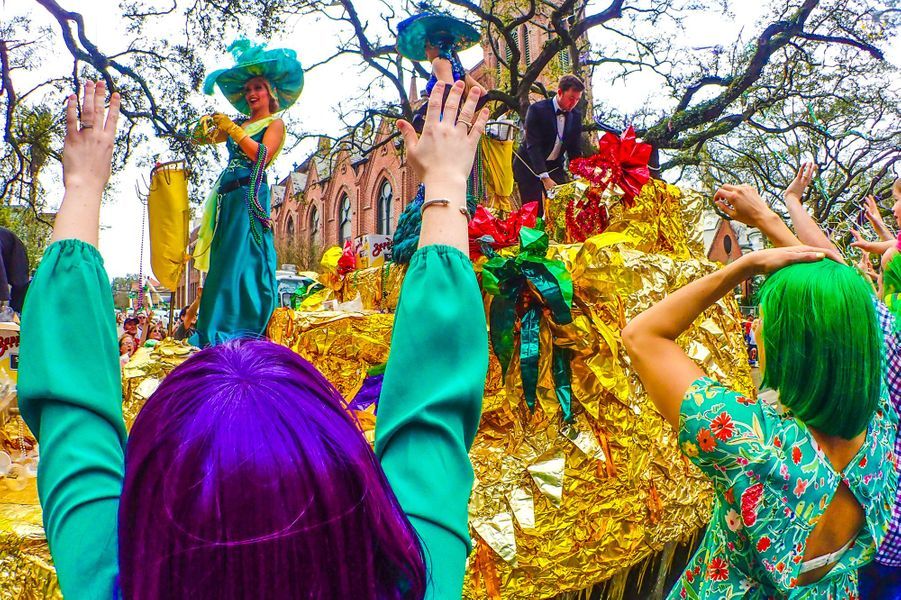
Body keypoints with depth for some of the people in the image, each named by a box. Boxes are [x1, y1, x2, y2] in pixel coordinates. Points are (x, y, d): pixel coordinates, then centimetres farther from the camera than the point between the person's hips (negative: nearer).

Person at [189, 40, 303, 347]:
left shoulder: (275, 123, 5)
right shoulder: (239, 124, 23)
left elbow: (263, 154, -11)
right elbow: (204, 138, 18)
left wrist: (233, 129, -11)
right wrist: (207, 124, -3)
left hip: (250, 194, -7)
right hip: (227, 195, 7)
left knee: (242, 258, -12)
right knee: (223, 259, 4)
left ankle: (242, 331, -11)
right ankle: (219, 331, 9)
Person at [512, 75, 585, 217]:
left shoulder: (576, 115, 1)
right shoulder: (537, 110, -17)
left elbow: (575, 149, 5)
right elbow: (533, 146, -23)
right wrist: (545, 178, -31)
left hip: (555, 166, 5)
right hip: (530, 167, -5)